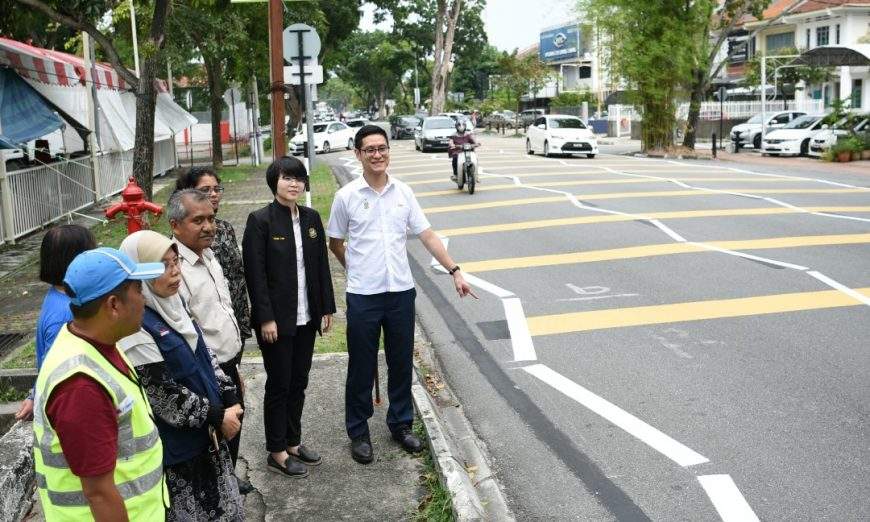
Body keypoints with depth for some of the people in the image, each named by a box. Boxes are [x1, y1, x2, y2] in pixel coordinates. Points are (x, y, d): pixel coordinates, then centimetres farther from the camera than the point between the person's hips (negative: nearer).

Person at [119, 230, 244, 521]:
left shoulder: (172, 304, 4)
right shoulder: (136, 328, -23)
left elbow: (205, 356, 11)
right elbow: (164, 396, -22)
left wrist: (229, 400, 1)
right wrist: (217, 417, -15)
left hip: (205, 434, 8)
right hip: (176, 448, -8)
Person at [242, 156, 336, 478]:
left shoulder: (311, 218, 6)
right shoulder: (260, 220, -11)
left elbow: (321, 266, 10)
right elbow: (255, 273, -13)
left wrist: (327, 308, 8)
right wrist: (266, 318, -16)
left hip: (306, 318, 6)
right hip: (277, 319, -6)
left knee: (299, 382, 15)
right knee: (279, 384, 4)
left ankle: (293, 441, 30)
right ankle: (276, 452, 18)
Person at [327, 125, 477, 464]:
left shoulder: (403, 193, 2)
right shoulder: (346, 196, -5)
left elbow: (427, 236, 2)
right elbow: (335, 243, 6)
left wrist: (455, 271, -4)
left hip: (401, 291, 3)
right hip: (363, 296, -3)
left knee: (401, 363, 14)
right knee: (362, 367, 8)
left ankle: (401, 424, 31)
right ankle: (358, 433, 22)